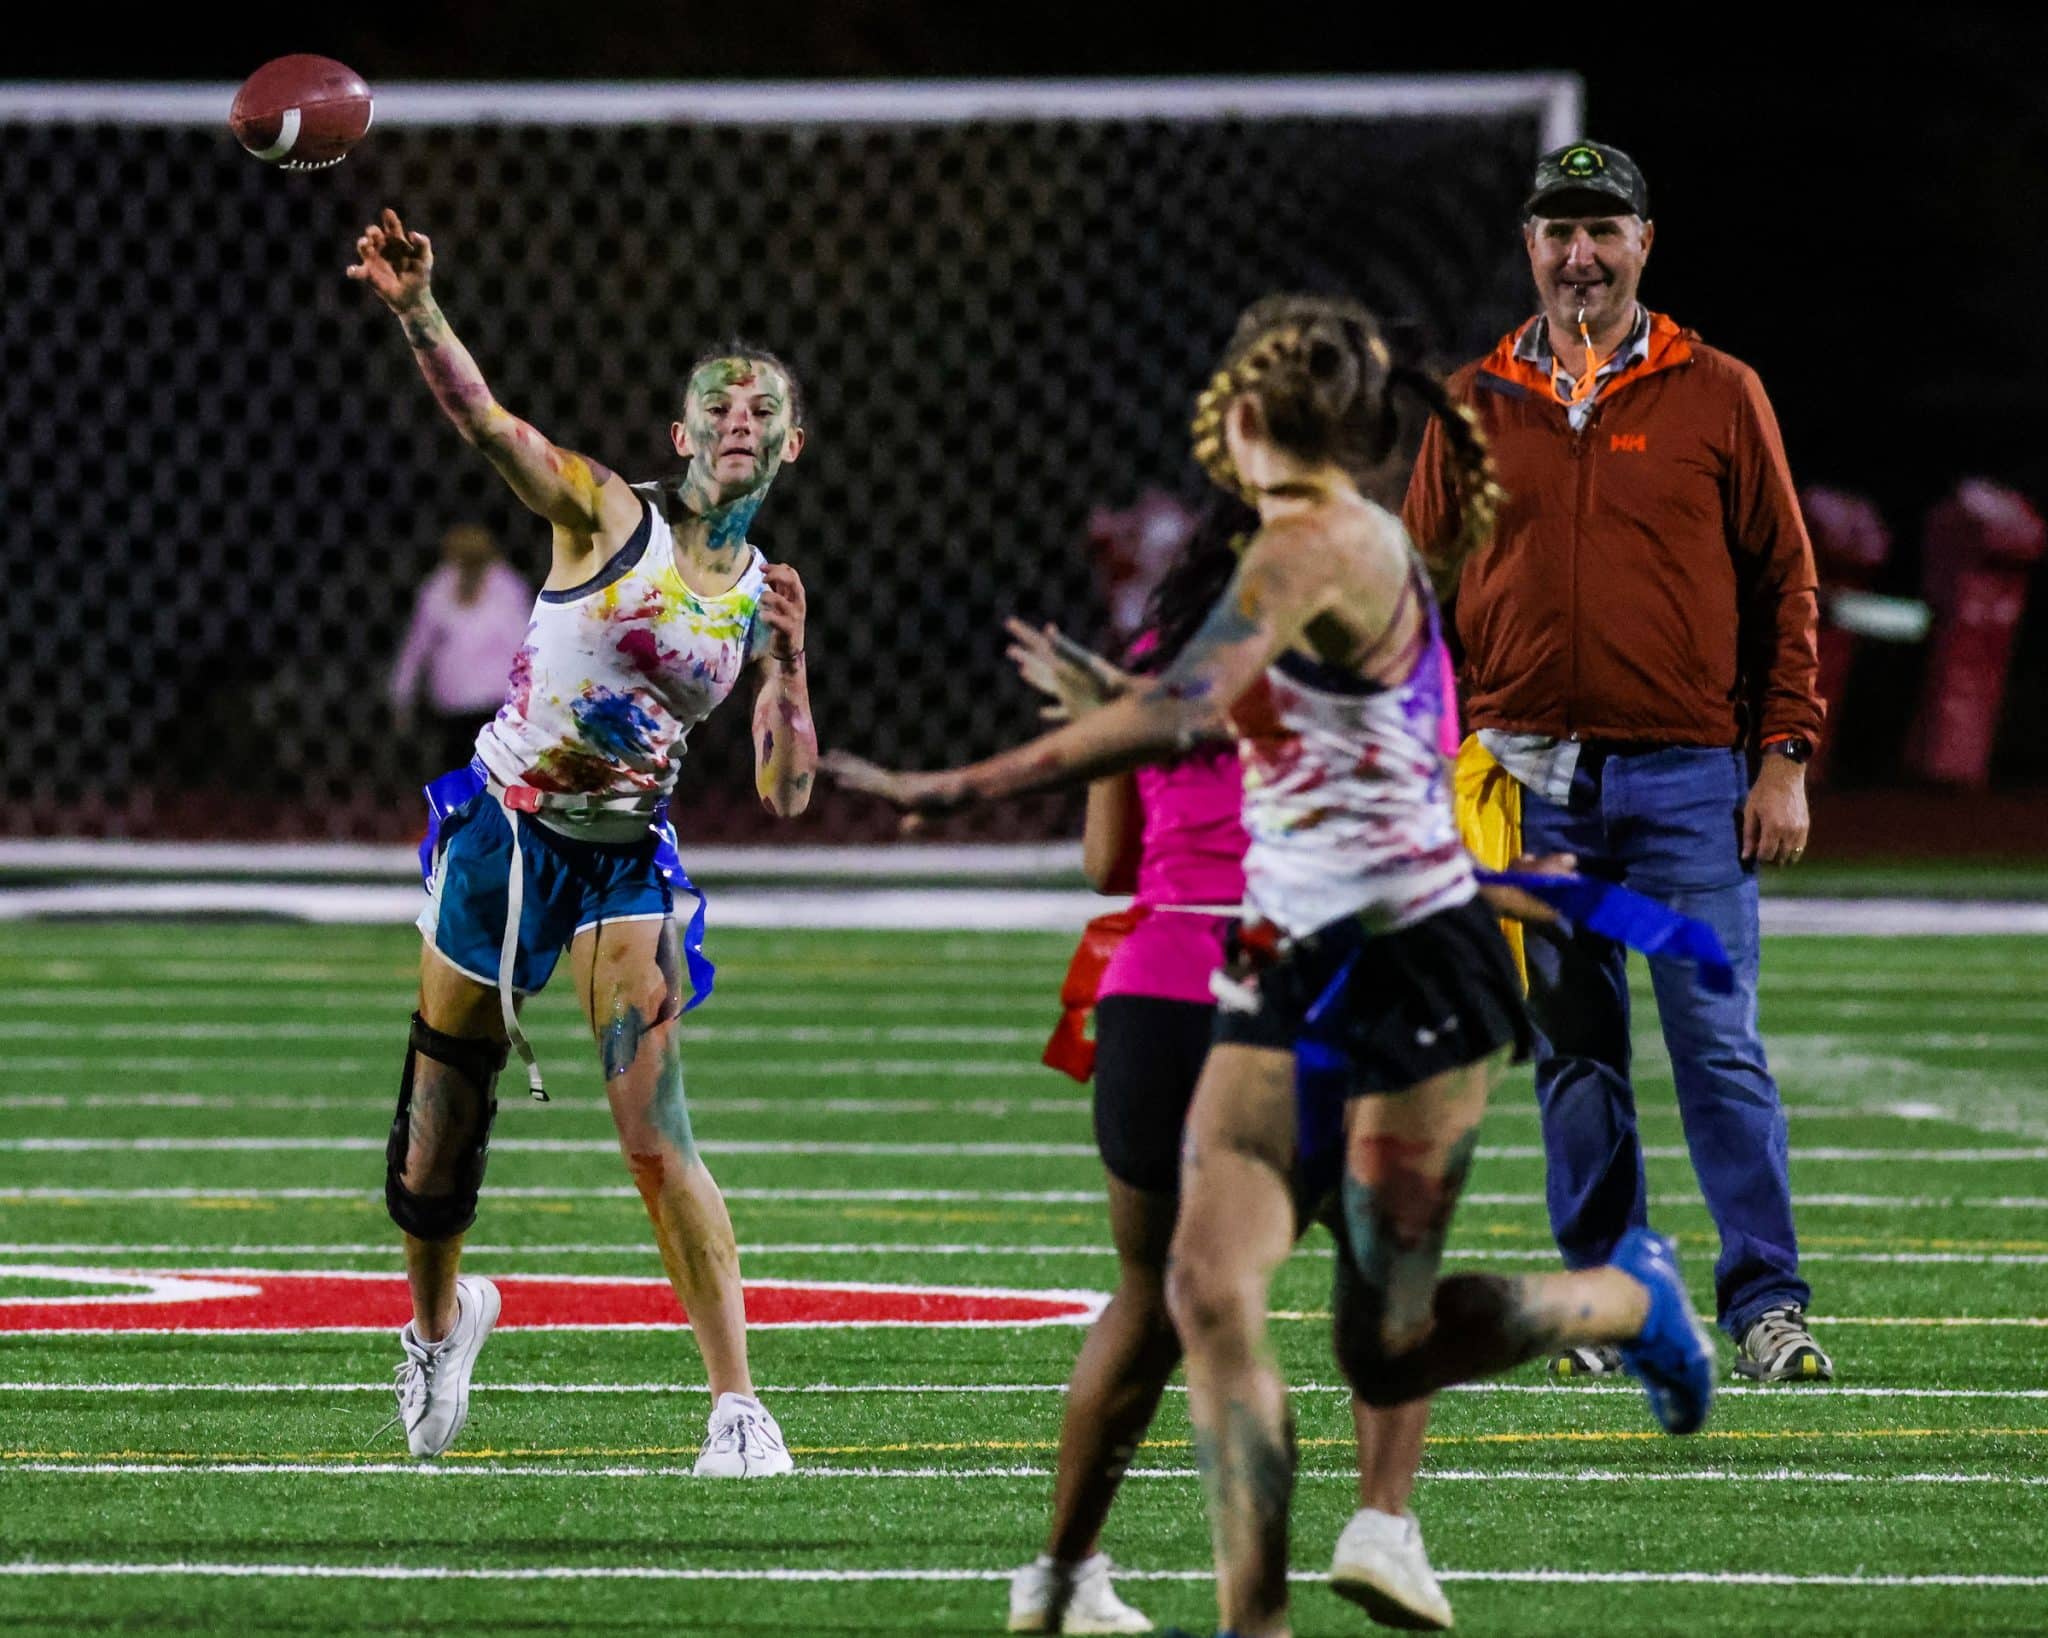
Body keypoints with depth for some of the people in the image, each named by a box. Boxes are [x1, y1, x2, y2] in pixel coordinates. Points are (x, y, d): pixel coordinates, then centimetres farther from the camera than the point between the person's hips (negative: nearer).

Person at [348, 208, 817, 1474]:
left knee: (658, 1141, -14)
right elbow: (485, 419, -21)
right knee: (440, 1136, 8)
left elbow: (786, 795, 0)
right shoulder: (606, 515, -5)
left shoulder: (767, 595, 2)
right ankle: (440, 1319, 38)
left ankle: (739, 1403, -12)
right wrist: (418, 308, -37)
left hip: (627, 859, 1)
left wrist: (789, 662, -13)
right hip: (504, 831, -1)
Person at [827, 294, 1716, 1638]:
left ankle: (1633, 1301, 28)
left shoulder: (1320, 542, -17)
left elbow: (1178, 714, -31)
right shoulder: (1371, 543, 12)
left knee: (1388, 1353, 2)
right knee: (1210, 1285, -7)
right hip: (1291, 973, 9)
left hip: (1408, 973, -9)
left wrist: (961, 790, -35)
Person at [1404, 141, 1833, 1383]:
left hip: (1690, 778, -2)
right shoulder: (1476, 407, 9)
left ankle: (1766, 1304, -5)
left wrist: (1785, 759, -3)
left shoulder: (1719, 396, 4)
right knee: (1574, 1053, 5)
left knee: (1719, 1043, -7)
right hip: (1533, 780, 2)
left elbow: (1784, 583, 4)